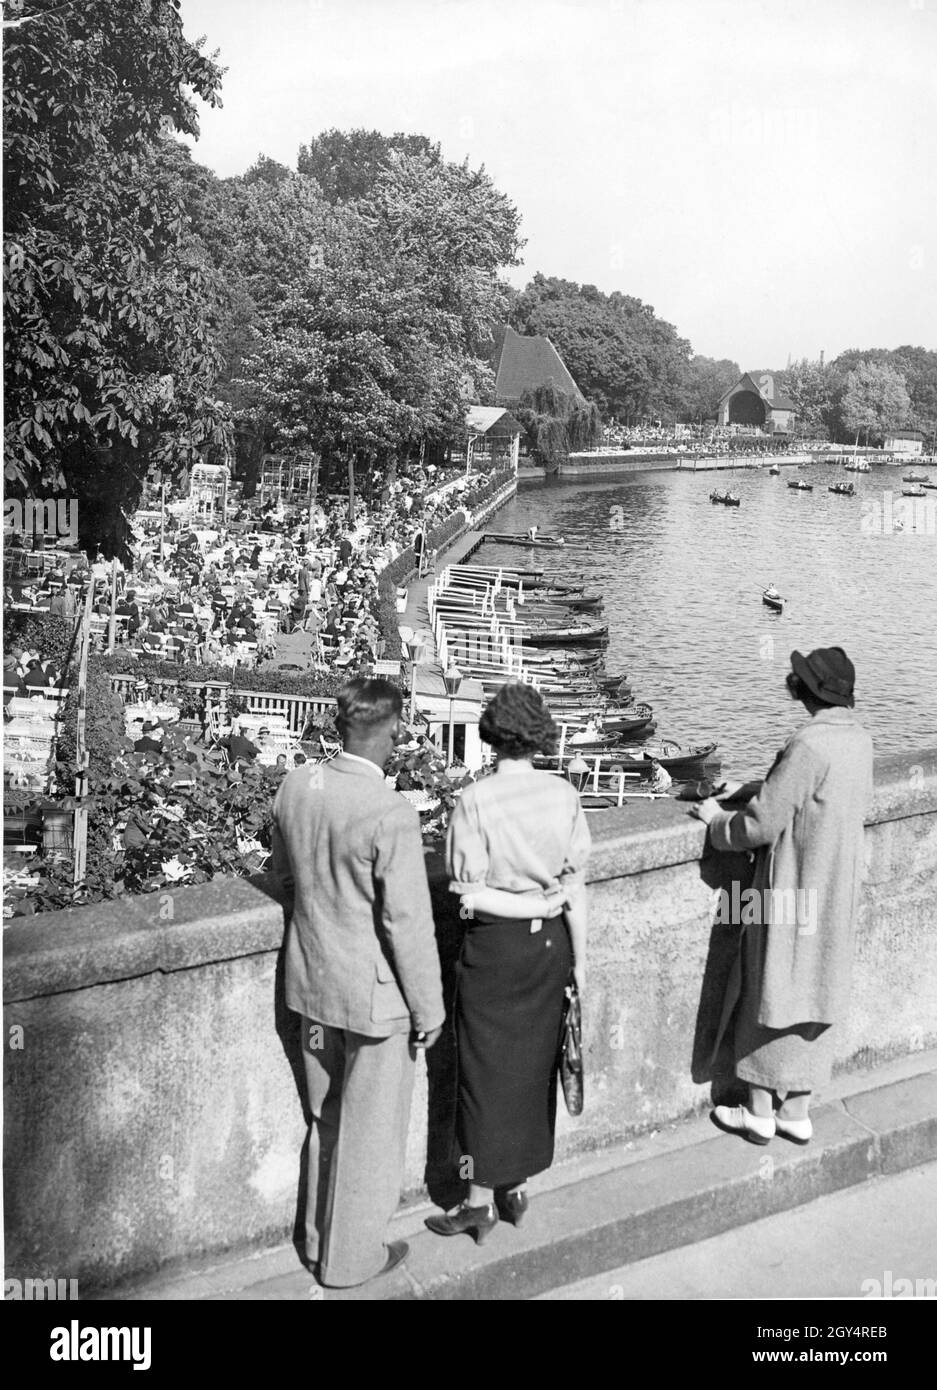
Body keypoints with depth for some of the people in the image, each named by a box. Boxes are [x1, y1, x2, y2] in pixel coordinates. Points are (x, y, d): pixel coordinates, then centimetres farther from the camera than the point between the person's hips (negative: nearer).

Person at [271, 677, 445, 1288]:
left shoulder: (296, 784, -6)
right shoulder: (391, 814, -27)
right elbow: (409, 925, -22)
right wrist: (429, 1010, -10)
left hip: (311, 983, 7)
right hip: (374, 994, -7)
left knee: (326, 1118, 25)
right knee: (371, 1132, 14)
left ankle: (320, 1239, 42)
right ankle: (351, 1259, 30)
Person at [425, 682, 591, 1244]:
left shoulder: (475, 801, -16)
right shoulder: (565, 795, -5)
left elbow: (468, 893, -17)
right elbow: (577, 886, -1)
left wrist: (505, 898, -1)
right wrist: (579, 958, 5)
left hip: (494, 947, -4)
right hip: (551, 944, 4)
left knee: (488, 1072, 8)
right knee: (536, 1065, 17)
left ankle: (481, 1203, 18)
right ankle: (518, 1188, 30)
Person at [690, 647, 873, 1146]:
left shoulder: (807, 746, -25)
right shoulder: (859, 739, 0)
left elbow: (762, 825, -22)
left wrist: (716, 819, -3)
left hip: (793, 891, -7)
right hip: (837, 893, 8)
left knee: (771, 993, 8)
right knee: (814, 996, 16)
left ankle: (760, 1113, 21)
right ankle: (796, 1112, 28)